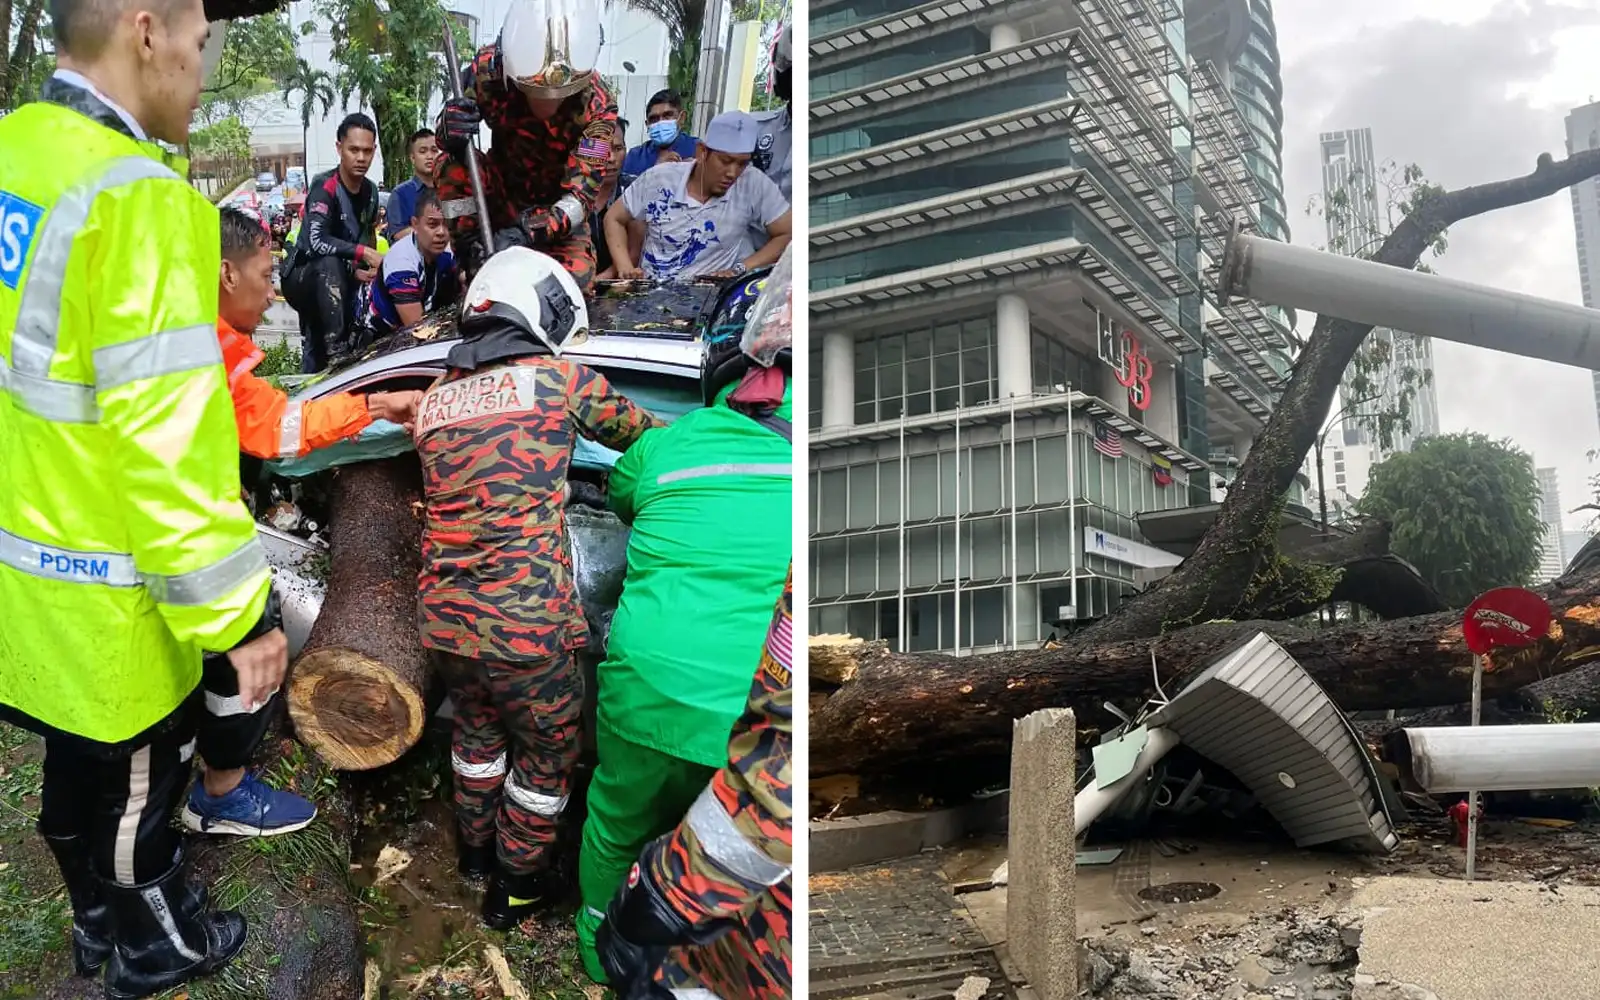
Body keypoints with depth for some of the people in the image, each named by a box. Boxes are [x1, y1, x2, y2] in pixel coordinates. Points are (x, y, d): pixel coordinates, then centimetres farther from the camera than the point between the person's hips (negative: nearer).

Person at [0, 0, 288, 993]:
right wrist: (242, 611, -22)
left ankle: (98, 917, 48)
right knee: (138, 778, 15)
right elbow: (167, 436, -28)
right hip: (106, 590, -8)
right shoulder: (133, 196, -25)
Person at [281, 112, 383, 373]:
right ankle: (336, 351, -42)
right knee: (329, 265, -38)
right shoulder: (324, 186, -21)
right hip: (302, 276, -8)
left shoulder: (370, 192, 2)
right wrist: (363, 253, -33)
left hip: (335, 281, 8)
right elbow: (315, 241, -36)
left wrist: (360, 270, -10)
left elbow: (368, 238, 10)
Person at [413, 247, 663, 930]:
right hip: (524, 627, -6)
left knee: (477, 725, 31)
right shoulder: (558, 380, -2)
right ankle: (514, 886, 32)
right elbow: (642, 433, 10)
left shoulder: (435, 398, 12)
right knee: (547, 748, 18)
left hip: (442, 618, 6)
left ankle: (476, 848, 49)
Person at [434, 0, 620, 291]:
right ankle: (473, 260, -16)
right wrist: (448, 127, -38)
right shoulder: (489, 68, -25)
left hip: (555, 203, -1)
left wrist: (529, 231, -49)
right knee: (453, 164, -27)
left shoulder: (596, 106, -27)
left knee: (577, 281, -20)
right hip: (500, 188, 1)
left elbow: (582, 191, -32)